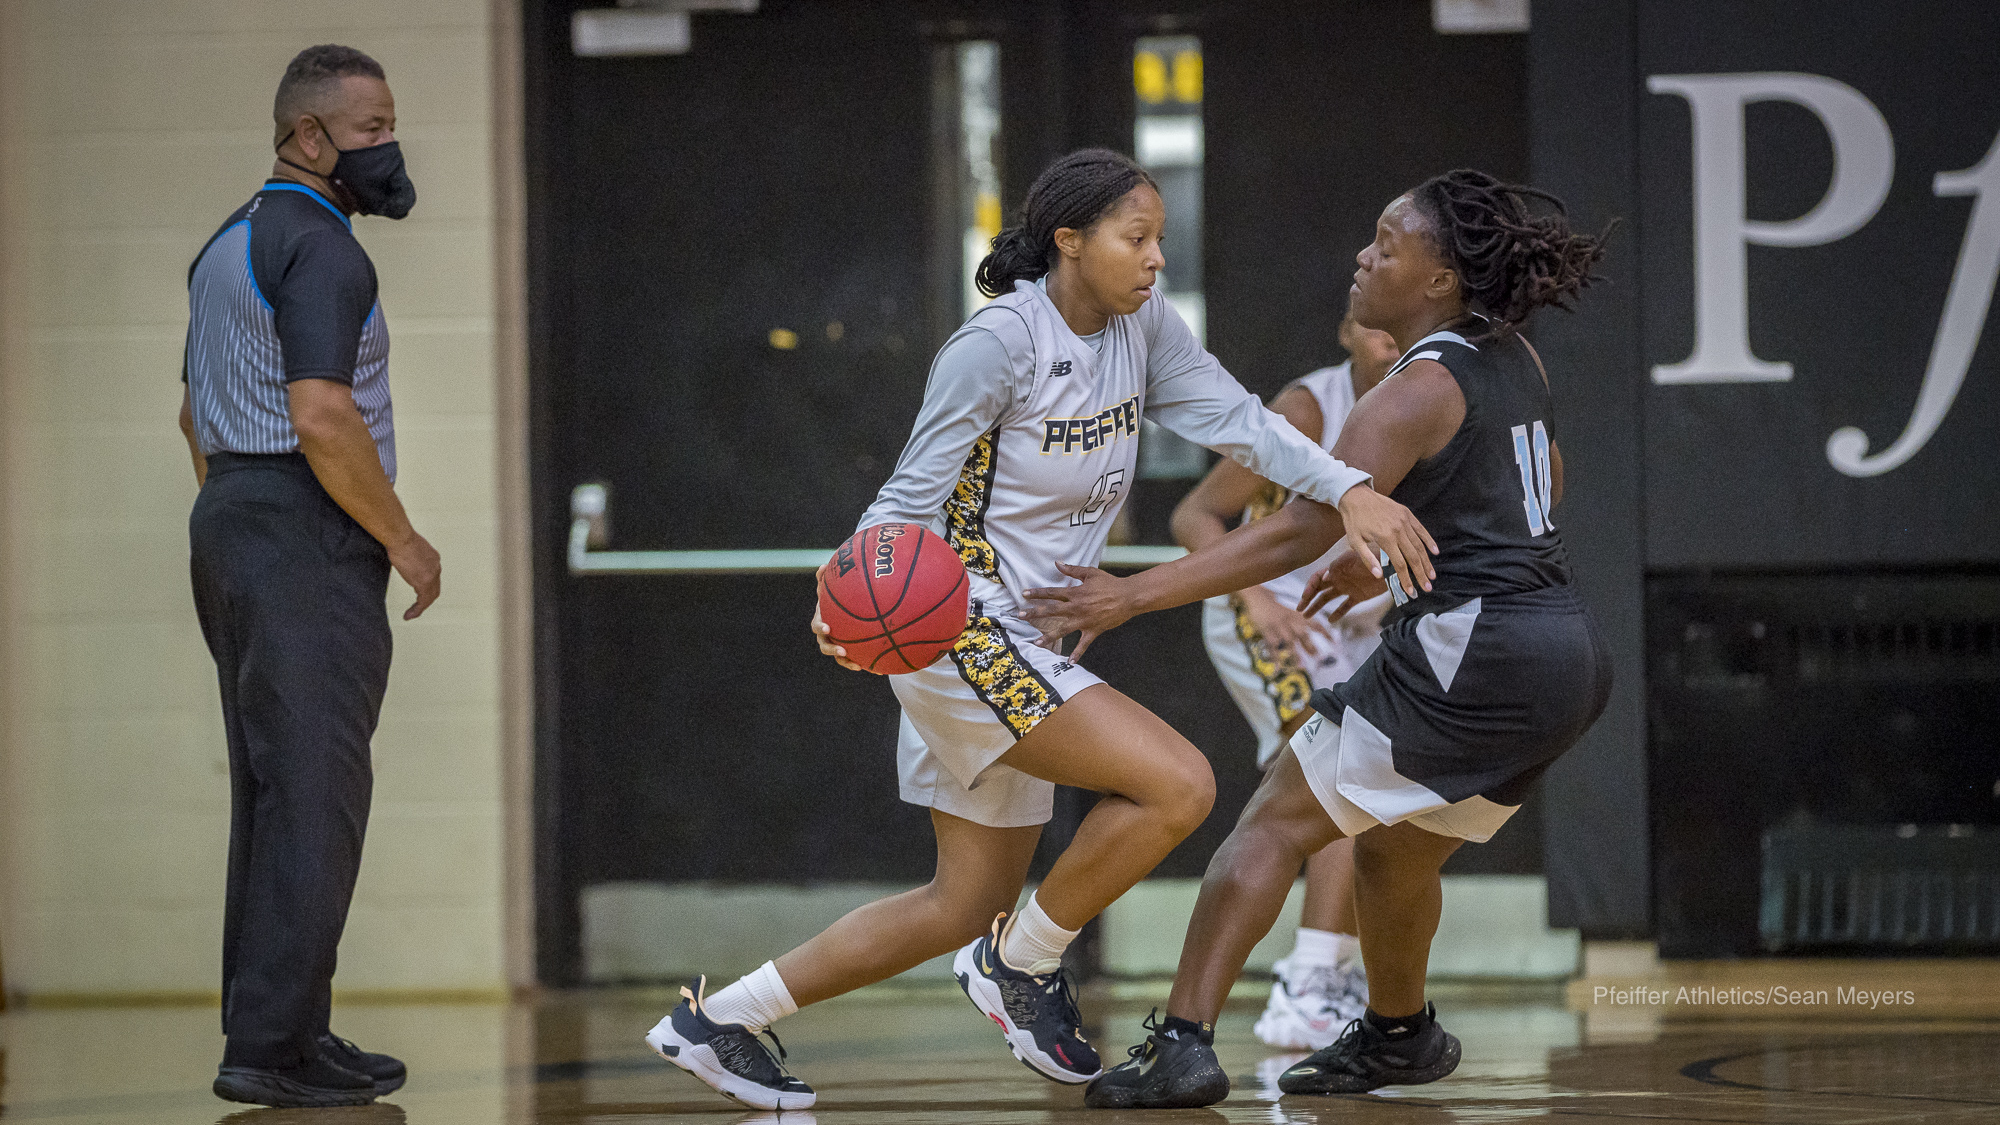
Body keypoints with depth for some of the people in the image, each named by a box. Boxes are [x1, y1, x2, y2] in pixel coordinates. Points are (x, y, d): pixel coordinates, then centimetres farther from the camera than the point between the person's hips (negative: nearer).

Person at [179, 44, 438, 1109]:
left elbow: (196, 413, 25)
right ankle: (272, 1046, -14)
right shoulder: (320, 249, -14)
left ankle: (274, 1030, 13)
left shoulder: (227, 248, 18)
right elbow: (323, 419, -22)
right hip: (310, 539, -10)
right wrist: (404, 540, -13)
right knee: (314, 796, -11)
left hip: (228, 521, 10)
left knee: (269, 797, 11)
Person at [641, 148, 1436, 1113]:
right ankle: (1024, 961, 0)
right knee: (1178, 785, -20)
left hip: (1029, 645, 9)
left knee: (969, 904, 14)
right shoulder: (998, 344, -18)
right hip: (962, 628, -9)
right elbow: (915, 490, -16)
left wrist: (1350, 490, -17)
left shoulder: (1141, 326, 4)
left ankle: (717, 1017, 20)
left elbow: (1233, 418, -2)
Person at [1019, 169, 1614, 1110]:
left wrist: (1135, 594, -22)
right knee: (1394, 846, 28)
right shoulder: (1513, 360, 12)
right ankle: (1399, 1035, 46)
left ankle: (1184, 1043, -16)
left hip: (1471, 647, -9)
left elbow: (1301, 531, -20)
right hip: (1569, 657, 9)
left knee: (1277, 820, -6)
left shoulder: (1419, 392, -13)